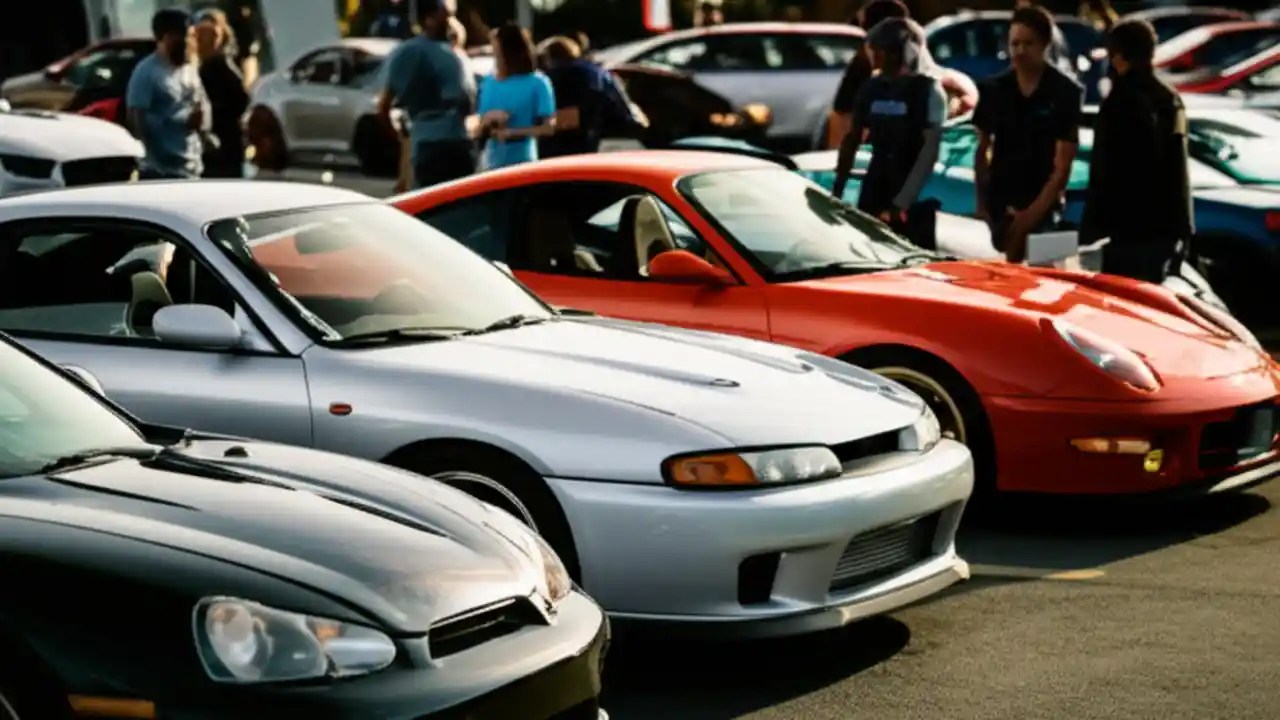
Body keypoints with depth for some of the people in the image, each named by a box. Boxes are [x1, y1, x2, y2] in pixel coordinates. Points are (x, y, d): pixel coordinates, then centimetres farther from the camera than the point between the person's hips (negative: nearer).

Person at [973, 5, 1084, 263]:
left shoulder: (1065, 92, -7)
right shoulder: (994, 89, 5)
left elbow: (1063, 164, -9)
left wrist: (1036, 210, -15)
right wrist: (981, 201, 4)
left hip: (1042, 205, -4)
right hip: (1000, 203, 4)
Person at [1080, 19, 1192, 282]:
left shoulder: (1122, 101, -13)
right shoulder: (1171, 99, 13)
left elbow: (1103, 172, -14)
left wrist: (1089, 229, -10)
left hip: (1130, 226, -8)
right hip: (1168, 224, 8)